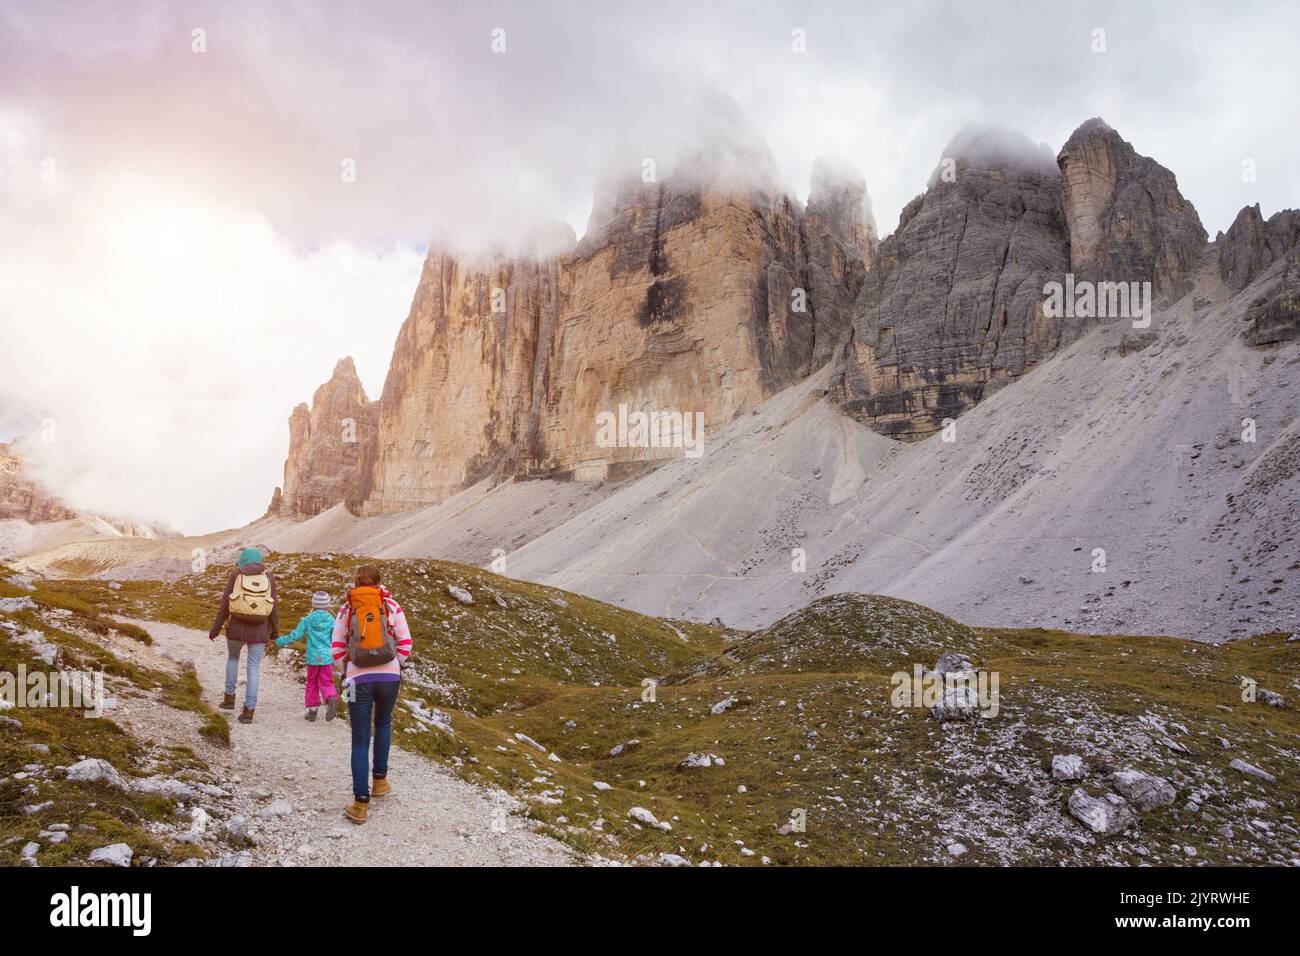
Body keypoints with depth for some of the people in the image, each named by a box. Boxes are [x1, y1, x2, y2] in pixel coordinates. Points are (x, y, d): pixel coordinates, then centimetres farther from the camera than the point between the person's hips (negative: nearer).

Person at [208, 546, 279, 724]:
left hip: (236, 628, 0)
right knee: (253, 669, 7)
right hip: (259, 631, 0)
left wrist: (215, 629, 6)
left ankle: (229, 698, 29)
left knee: (232, 657, 28)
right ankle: (248, 711, 1)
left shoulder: (236, 575, -2)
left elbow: (225, 605, -3)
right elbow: (273, 608, -1)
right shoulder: (268, 577, 0)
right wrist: (275, 632, 11)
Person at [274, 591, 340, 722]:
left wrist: (280, 641, 14)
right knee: (326, 682, 4)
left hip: (312, 657, 0)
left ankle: (312, 709, 16)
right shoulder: (331, 620, 0)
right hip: (327, 657, 0)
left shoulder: (307, 620, -2)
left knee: (312, 683, 15)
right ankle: (332, 698, -26)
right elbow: (335, 639, 1)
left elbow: (296, 635, 0)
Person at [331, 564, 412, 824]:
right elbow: (405, 643, 0)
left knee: (360, 740, 3)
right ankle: (380, 780, 33)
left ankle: (360, 803, -2)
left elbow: (338, 649, 4)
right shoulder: (391, 606, 3)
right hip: (389, 677, 1)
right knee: (383, 724, 27)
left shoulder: (347, 609, 5)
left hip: (358, 679, -1)